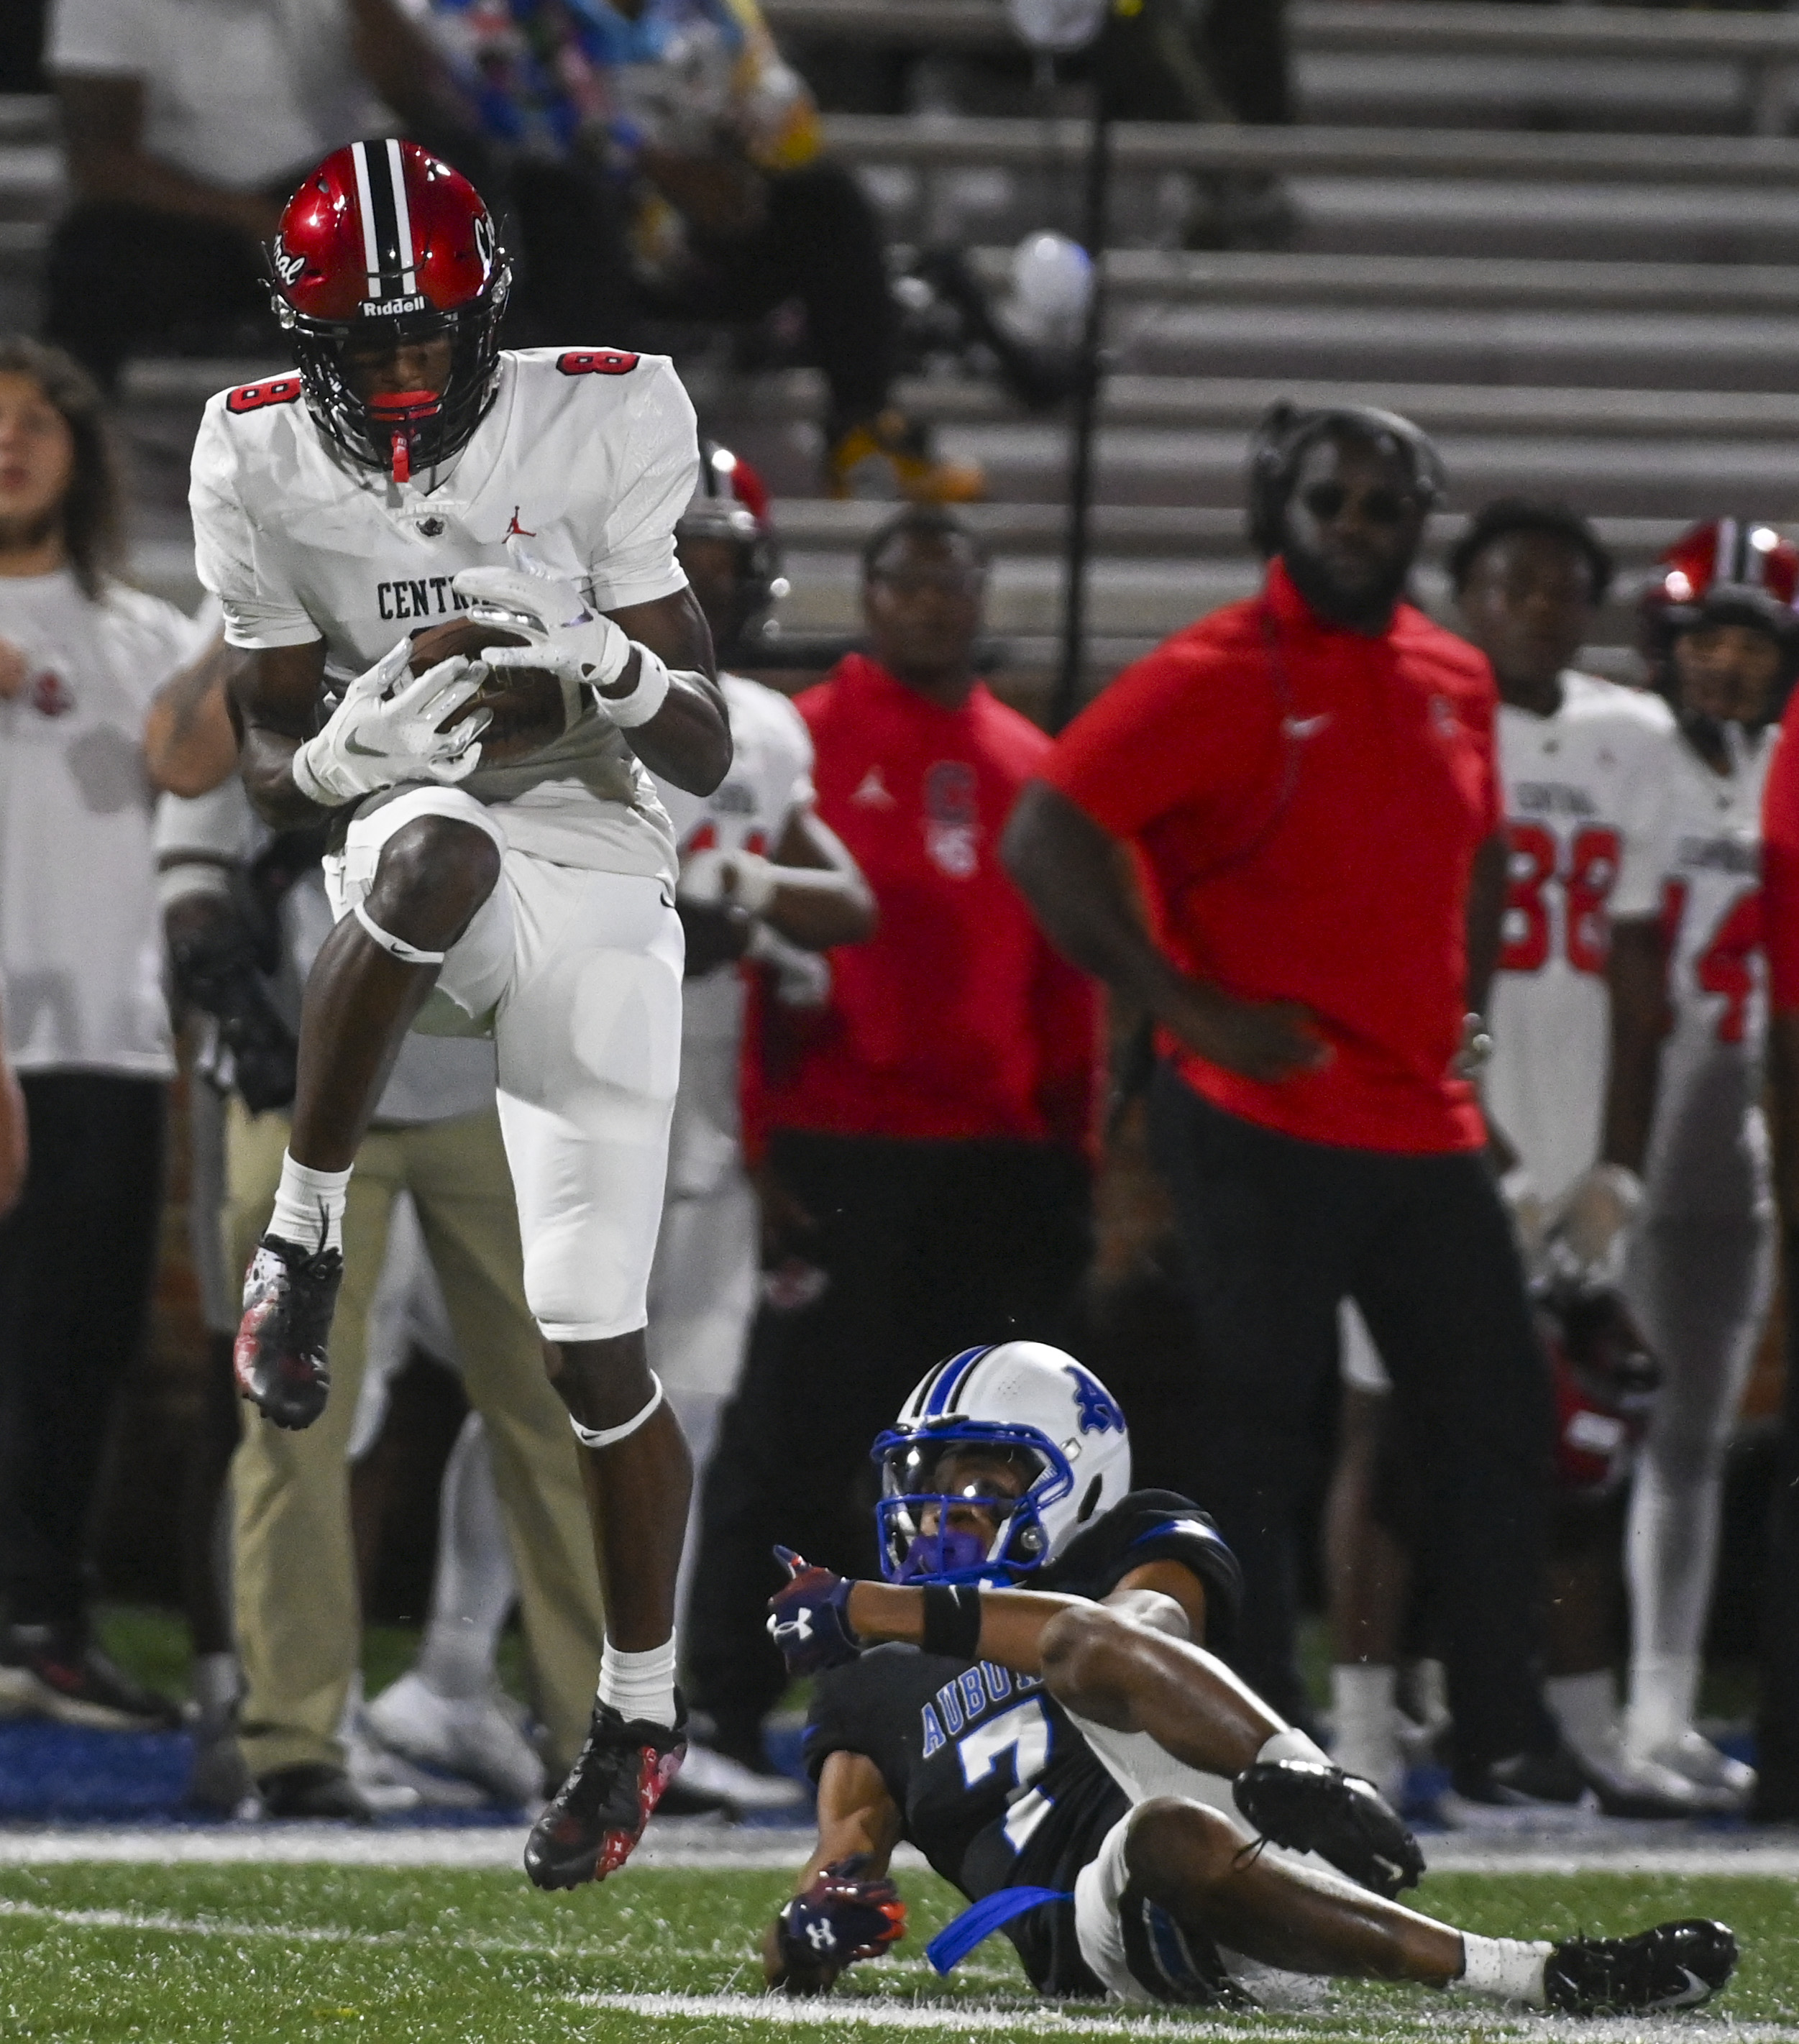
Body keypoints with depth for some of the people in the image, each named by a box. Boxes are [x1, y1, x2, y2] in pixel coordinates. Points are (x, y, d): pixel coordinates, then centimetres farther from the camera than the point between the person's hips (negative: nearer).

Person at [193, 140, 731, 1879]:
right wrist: (359, 743, -20)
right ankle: (302, 1241, -22)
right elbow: (271, 775, 3)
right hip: (424, 868, 0)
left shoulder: (596, 431, -8)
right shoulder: (264, 465, -4)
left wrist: (602, 668, -24)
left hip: (598, 883, 0)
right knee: (437, 845, -41)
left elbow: (705, 754, -3)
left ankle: (642, 1715, 17)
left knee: (594, 1345, -4)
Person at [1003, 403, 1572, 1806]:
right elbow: (1047, 845, -15)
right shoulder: (1215, 679, -10)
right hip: (1265, 1132, -7)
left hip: (1428, 1125, 7)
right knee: (1256, 1440, -2)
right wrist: (1193, 1013, -17)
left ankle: (1506, 1734, 18)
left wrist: (1463, 1016, 14)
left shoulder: (1456, 683, 11)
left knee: (1496, 1425, 8)